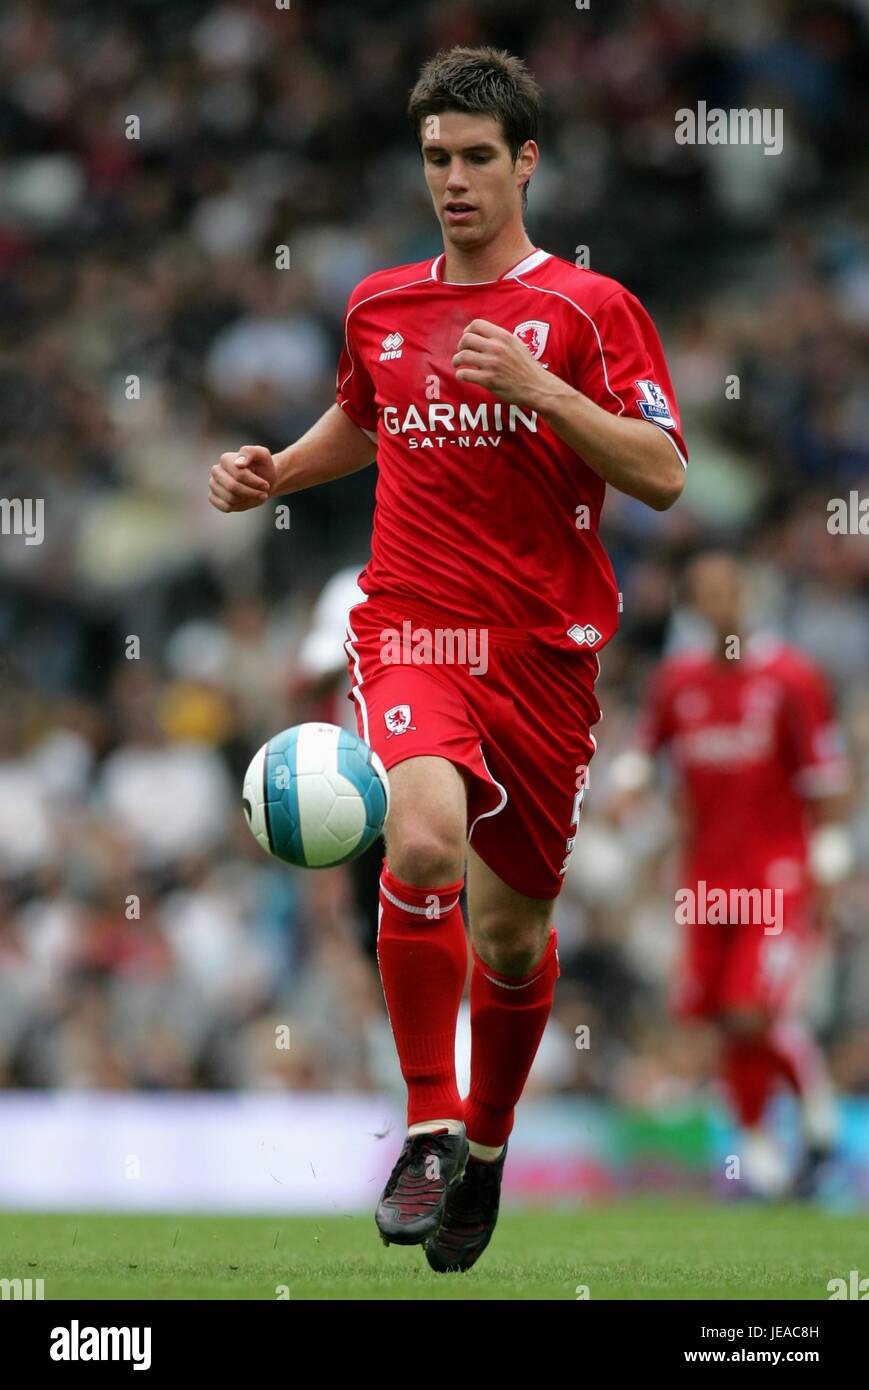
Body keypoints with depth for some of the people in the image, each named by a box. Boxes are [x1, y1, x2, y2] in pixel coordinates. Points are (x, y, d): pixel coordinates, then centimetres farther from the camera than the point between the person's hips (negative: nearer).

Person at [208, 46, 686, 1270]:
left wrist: (539, 389, -19)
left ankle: (486, 1149, 35)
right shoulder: (379, 307, 10)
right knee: (424, 840, -29)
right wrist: (274, 472, 14)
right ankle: (430, 1129, -17)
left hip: (544, 650, -1)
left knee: (513, 929, 9)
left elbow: (662, 476, -8)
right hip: (410, 629, 1)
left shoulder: (589, 309, -1)